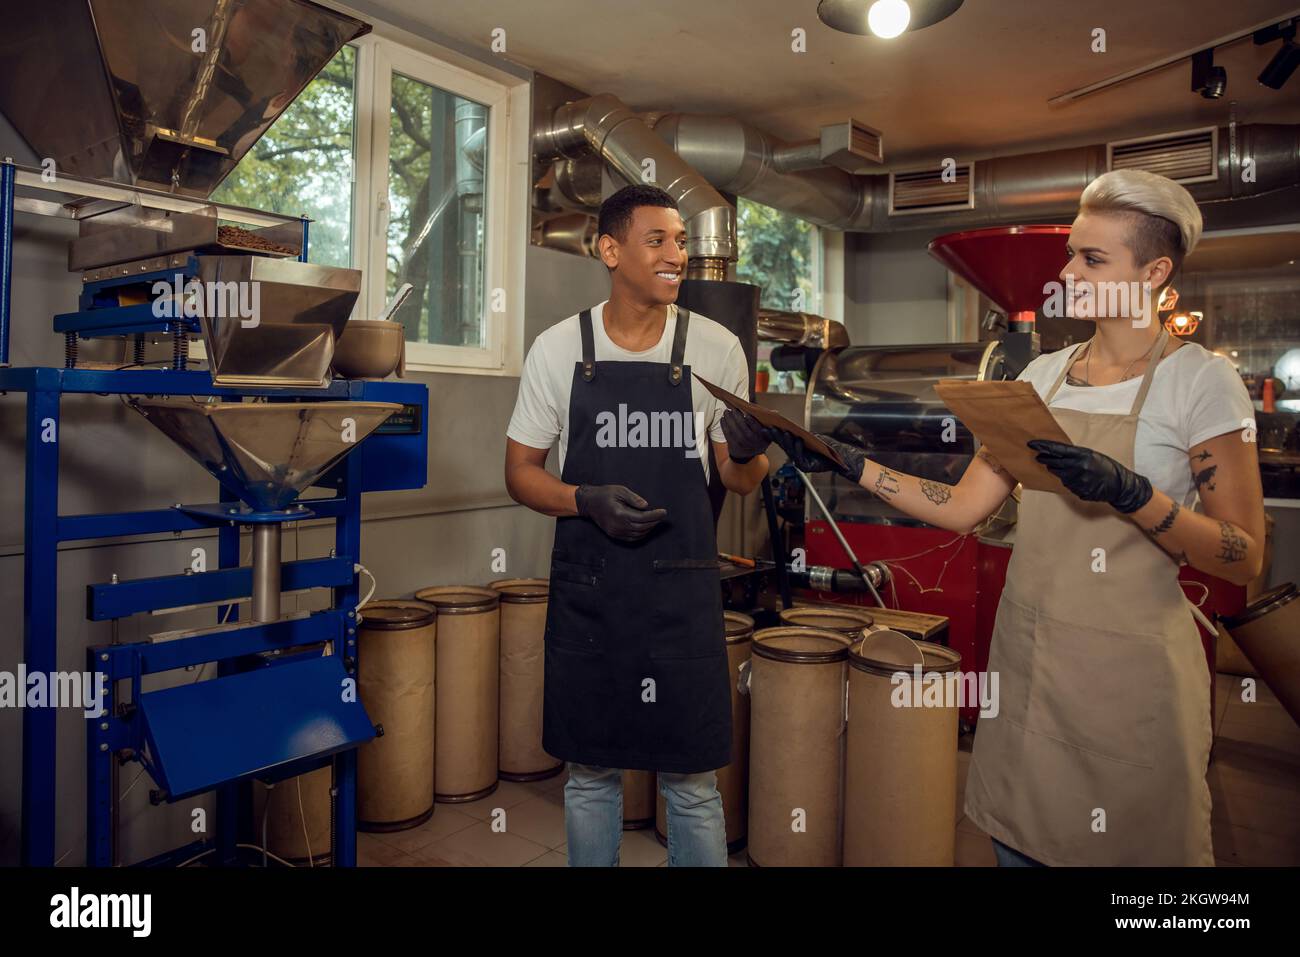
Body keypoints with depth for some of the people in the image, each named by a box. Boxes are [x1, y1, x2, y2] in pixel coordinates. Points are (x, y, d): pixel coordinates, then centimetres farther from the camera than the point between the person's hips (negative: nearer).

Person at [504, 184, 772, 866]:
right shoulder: (557, 349, -2)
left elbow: (739, 480, 8)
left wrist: (748, 453, -16)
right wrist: (586, 501, -16)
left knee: (692, 782, 10)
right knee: (590, 774, 15)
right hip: (587, 593, 0)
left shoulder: (717, 348, 0)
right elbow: (520, 471, 3)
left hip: (683, 592, 0)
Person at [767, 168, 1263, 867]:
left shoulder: (1200, 379, -8)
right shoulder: (1045, 373, 7)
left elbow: (1245, 559, -10)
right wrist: (851, 464, -4)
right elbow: (964, 507, 4)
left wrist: (1130, 492, -25)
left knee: (1125, 848, 12)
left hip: (1126, 674, -5)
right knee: (1017, 844, 17)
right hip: (1025, 658, 5)